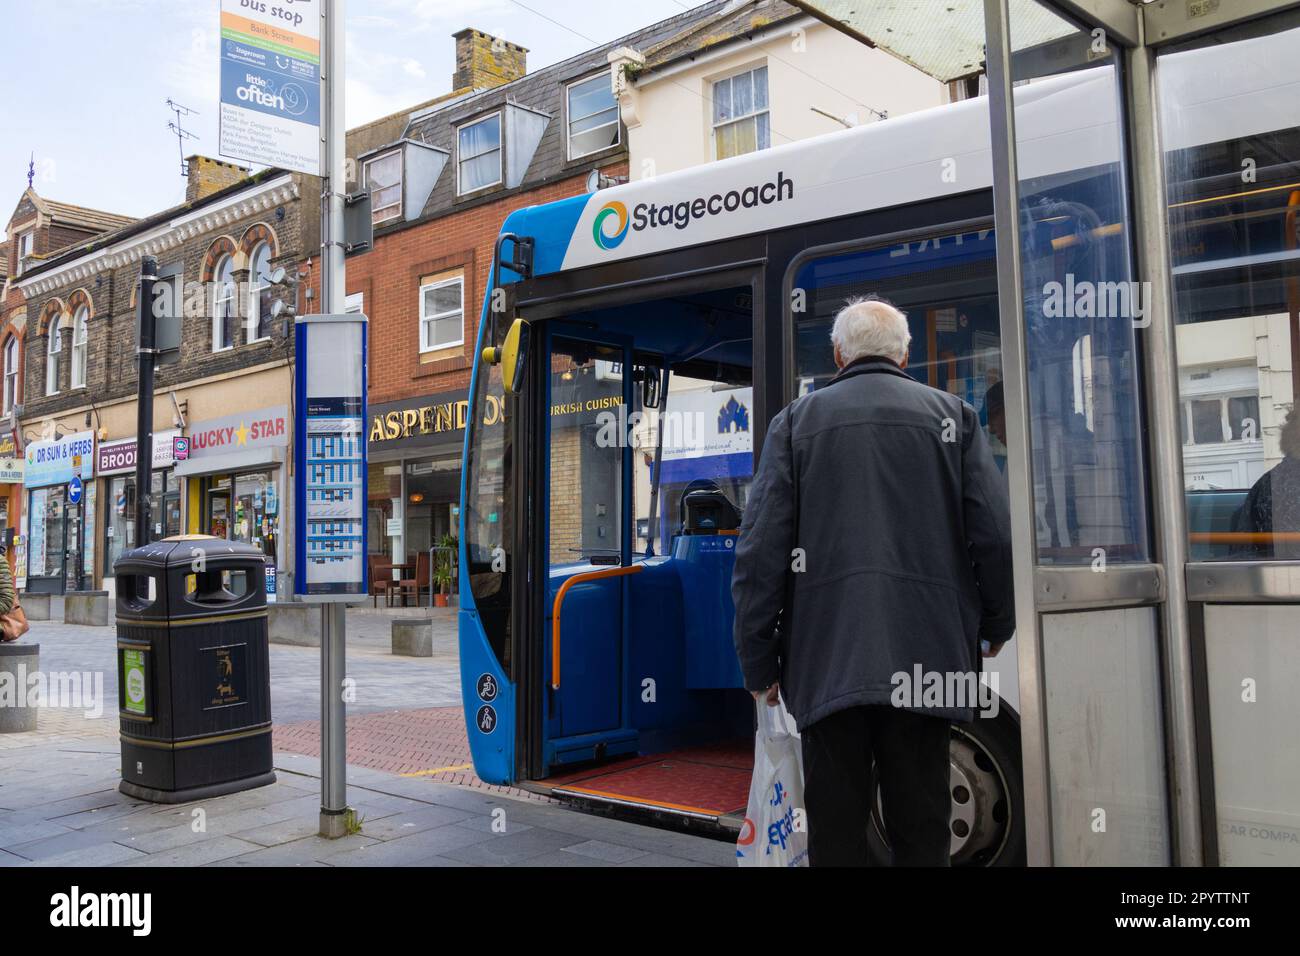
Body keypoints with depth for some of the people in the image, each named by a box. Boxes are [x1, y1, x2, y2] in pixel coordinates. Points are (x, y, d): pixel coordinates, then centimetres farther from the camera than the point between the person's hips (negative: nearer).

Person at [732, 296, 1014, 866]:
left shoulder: (797, 421, 6)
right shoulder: (952, 416, 9)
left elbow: (760, 551, 0)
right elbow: (995, 535, 3)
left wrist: (758, 663, 5)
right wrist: (997, 624, 19)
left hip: (827, 658, -1)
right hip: (923, 654, 1)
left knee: (835, 829, 7)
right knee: (921, 830, 9)